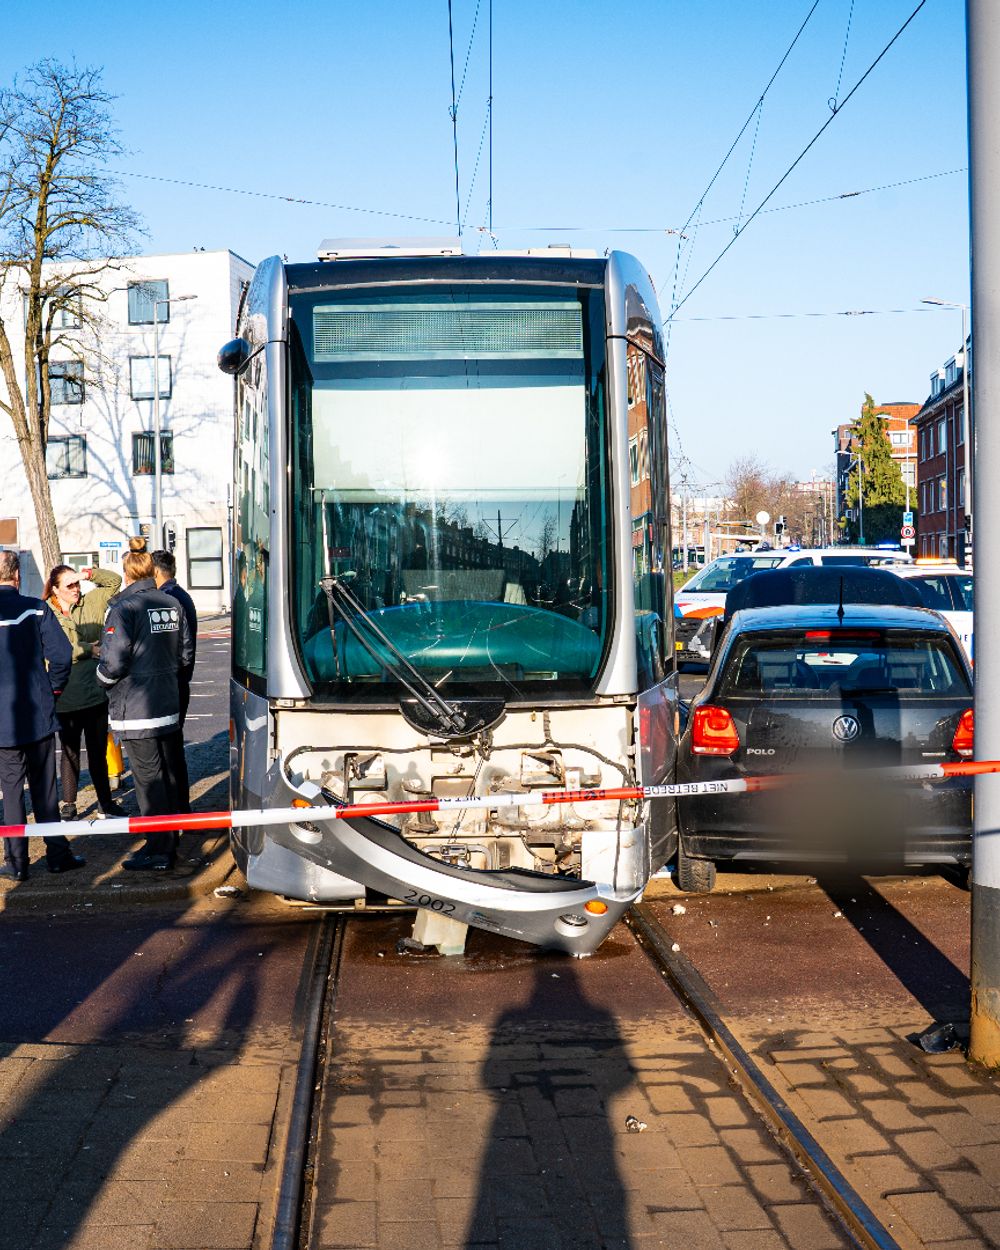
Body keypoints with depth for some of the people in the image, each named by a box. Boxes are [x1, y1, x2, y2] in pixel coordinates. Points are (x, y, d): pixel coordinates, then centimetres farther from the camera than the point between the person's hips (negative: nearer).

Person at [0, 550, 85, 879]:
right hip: (39, 715, 0)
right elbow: (61, 654, -11)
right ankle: (57, 854, 15)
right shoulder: (36, 609, -6)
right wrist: (54, 688, 5)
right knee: (44, 787, 11)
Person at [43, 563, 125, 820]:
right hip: (67, 696, -3)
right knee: (70, 751, 9)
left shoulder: (90, 603, 6)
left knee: (98, 751, 14)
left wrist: (89, 574, -4)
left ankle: (105, 801, 24)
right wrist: (89, 649, -14)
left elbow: (114, 581, 10)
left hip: (96, 691, 3)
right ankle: (68, 804, 20)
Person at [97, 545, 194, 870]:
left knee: (149, 779, -3)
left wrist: (103, 677, 1)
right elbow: (186, 653, 12)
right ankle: (168, 841, 25)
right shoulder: (172, 605, 6)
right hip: (169, 705, 7)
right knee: (168, 774, 15)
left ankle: (159, 851, 1)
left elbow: (113, 662, -19)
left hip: (136, 709, -7)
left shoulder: (123, 608, -15)